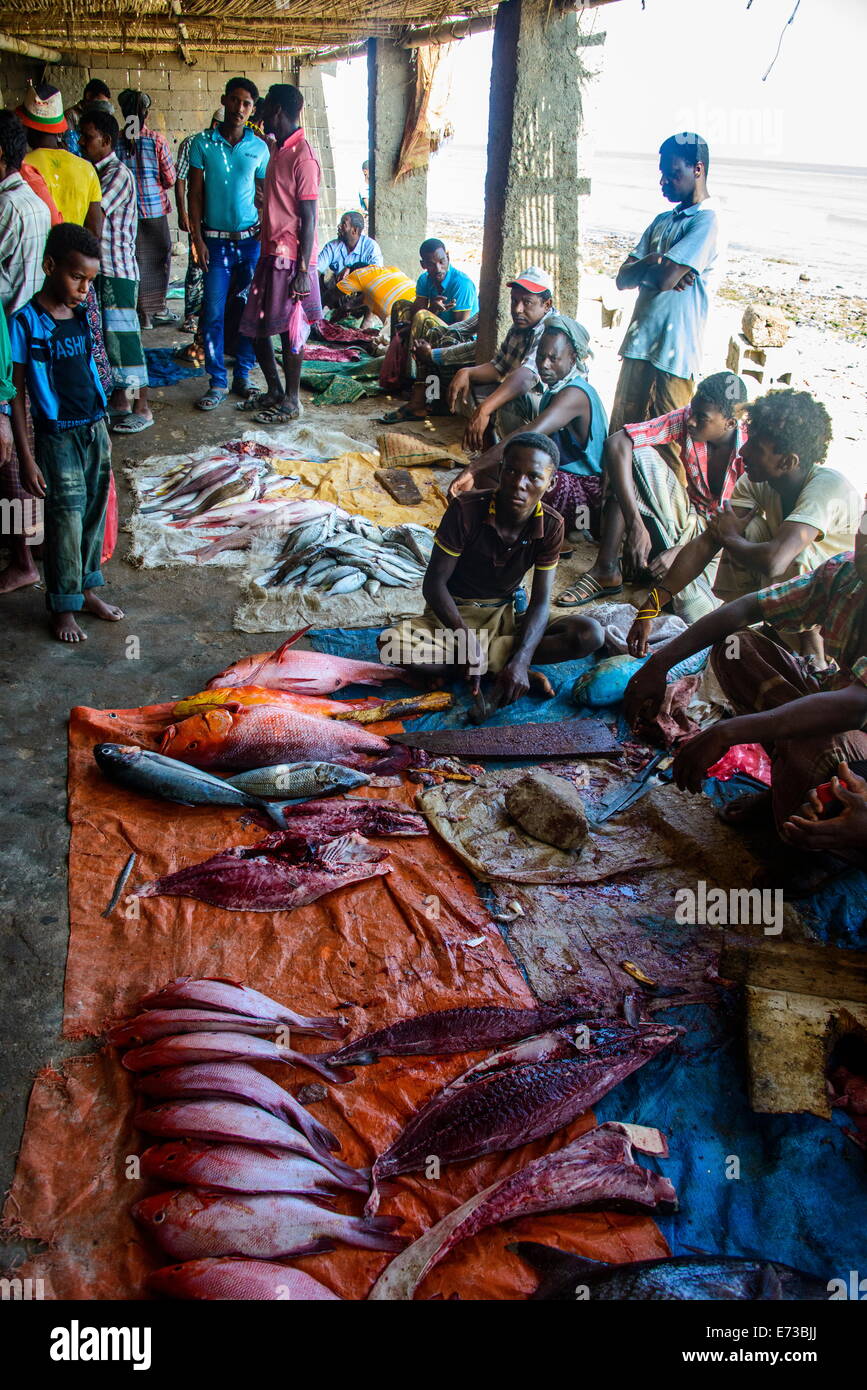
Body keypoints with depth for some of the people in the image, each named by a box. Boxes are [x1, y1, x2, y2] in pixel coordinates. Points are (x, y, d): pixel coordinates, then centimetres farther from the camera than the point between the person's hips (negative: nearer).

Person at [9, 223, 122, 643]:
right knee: (66, 520, 0)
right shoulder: (25, 322, -15)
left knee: (94, 513, 14)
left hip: (94, 430, 6)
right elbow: (16, 393, -13)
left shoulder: (81, 314, 4)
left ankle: (87, 589, 31)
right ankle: (63, 608, 15)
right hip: (58, 436, -6)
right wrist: (26, 458, -15)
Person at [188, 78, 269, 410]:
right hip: (216, 241, -1)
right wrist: (198, 239, -5)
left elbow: (262, 194, 12)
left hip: (251, 239, 1)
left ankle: (243, 375, 16)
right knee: (213, 313, -3)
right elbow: (195, 194, 2)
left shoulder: (259, 147, 6)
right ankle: (218, 382, 4)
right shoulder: (203, 143, 1)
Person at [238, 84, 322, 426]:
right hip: (270, 255, 9)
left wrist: (302, 271, -20)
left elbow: (309, 219, -17)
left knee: (289, 331, -1)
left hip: (291, 259, -9)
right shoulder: (278, 151, 14)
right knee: (256, 327, 12)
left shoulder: (302, 157, -14)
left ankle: (291, 401, 11)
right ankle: (274, 391, 26)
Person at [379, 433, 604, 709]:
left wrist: (520, 661, -32)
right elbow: (434, 584, -17)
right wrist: (467, 639, -31)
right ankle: (501, 663, -23)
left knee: (591, 635, -21)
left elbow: (540, 601, -14)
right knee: (392, 643, -34)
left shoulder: (551, 526, -12)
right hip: (453, 614, -3)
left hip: (505, 615, 3)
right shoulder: (466, 510, -20)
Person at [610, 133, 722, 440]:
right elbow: (623, 278, 10)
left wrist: (645, 266, 2)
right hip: (638, 346, 8)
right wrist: (655, 264, -10)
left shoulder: (706, 221, -9)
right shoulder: (663, 221, 17)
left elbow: (665, 278, -19)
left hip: (674, 353, -8)